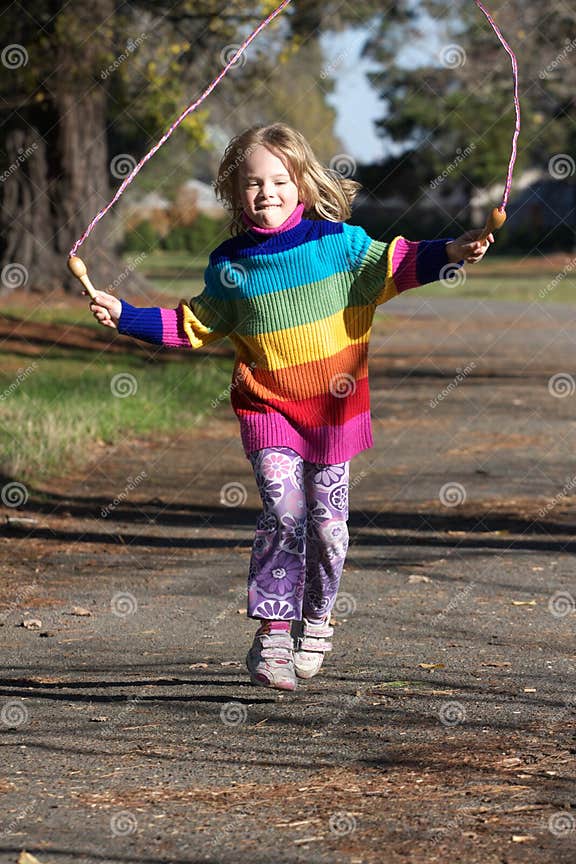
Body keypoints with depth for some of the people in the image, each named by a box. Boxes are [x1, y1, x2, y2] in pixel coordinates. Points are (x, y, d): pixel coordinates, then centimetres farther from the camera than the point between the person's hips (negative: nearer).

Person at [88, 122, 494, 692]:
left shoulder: (337, 241, -1)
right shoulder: (229, 266, 4)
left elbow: (391, 267, 6)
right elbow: (194, 325, 13)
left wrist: (452, 252, -7)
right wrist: (124, 316, 7)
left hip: (333, 404, 0)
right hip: (267, 406, 0)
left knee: (327, 521, 4)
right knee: (283, 512, -15)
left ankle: (315, 619, 28)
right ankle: (272, 633, -10)